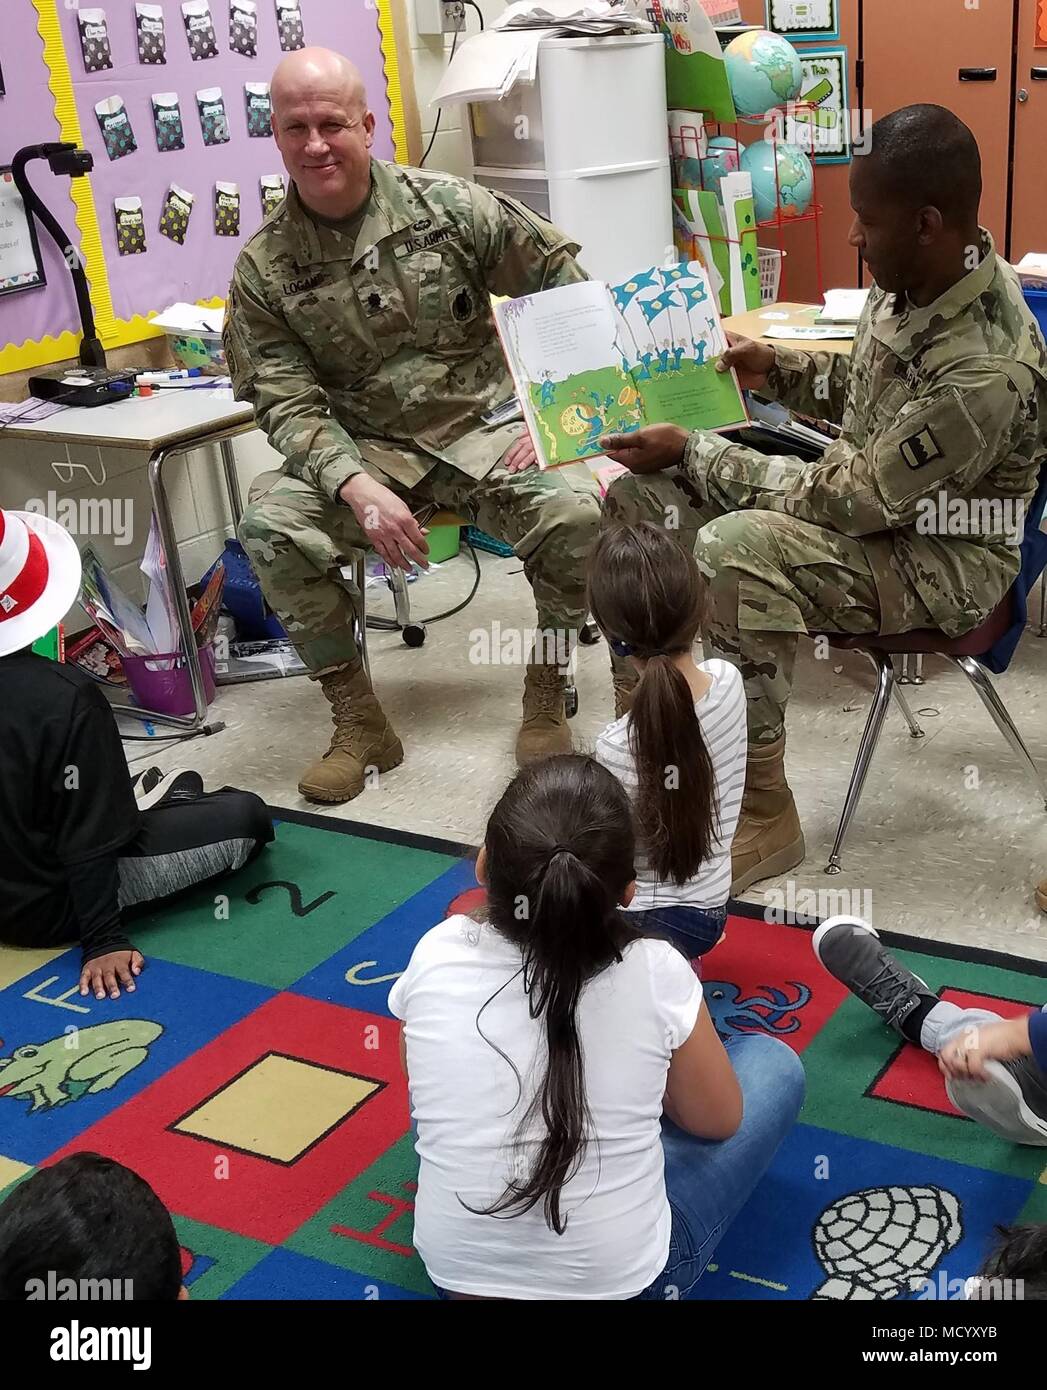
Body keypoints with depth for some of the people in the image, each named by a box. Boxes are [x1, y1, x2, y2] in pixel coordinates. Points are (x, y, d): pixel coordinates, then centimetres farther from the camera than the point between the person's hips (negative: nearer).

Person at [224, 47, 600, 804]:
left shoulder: (447, 206, -5)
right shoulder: (265, 266, -3)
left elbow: (563, 278, 3)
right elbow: (287, 401, -7)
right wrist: (357, 486, -25)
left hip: (479, 430, 0)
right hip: (360, 449, 1)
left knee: (574, 515, -28)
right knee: (271, 526, -28)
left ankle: (545, 706, -3)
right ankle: (361, 725, -11)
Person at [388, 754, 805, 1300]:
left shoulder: (437, 957, -15)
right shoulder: (656, 974, -20)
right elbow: (718, 1122, -1)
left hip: (454, 1270, 3)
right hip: (621, 1281, -2)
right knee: (773, 1061, 14)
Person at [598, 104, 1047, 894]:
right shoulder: (918, 282, -4)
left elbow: (851, 504, -28)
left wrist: (693, 452, -22)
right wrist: (775, 369, 0)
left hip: (943, 559, -9)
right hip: (871, 499, 9)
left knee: (736, 551, -37)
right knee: (639, 501, -4)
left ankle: (763, 817, -20)